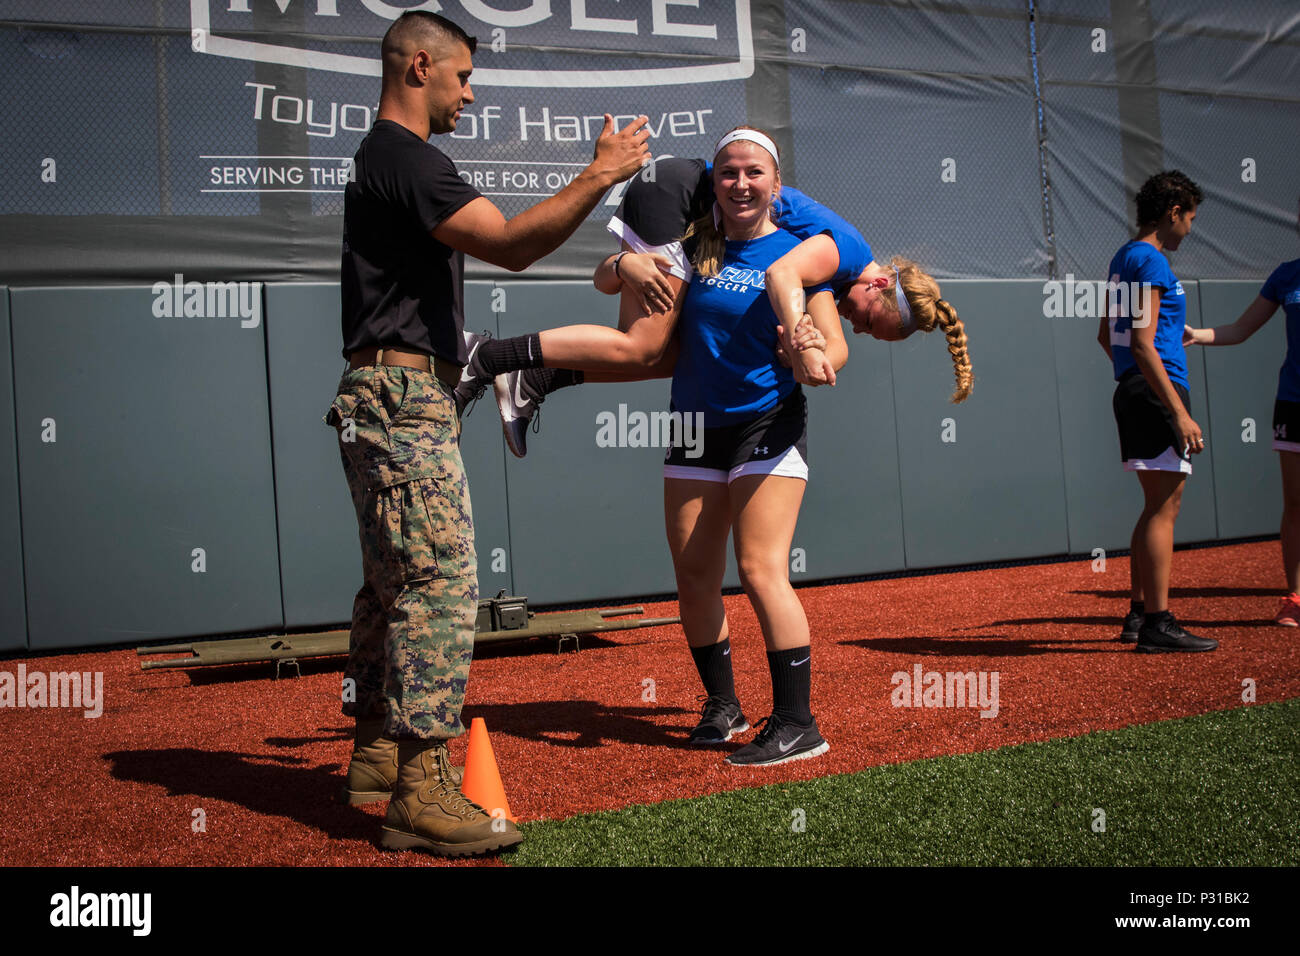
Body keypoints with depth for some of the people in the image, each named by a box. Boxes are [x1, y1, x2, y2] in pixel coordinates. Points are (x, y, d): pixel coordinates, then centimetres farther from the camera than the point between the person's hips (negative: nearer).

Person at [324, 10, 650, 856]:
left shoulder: (384, 158, 23)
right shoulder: (405, 157, -12)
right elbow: (511, 244, -22)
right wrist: (601, 175, -15)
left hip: (395, 398, 11)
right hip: (405, 397, -11)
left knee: (393, 586, 14)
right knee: (441, 585, -13)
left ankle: (376, 755, 23)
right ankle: (423, 796, -10)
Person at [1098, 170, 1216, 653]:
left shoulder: (1124, 258, 18)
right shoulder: (1151, 261, -11)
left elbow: (1106, 336, 25)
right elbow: (1143, 346, -20)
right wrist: (1180, 413, -22)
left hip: (1132, 392, 10)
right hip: (1156, 393, -10)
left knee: (1156, 506, 15)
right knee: (1164, 506, -9)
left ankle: (1138, 613, 19)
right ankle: (1157, 625, -7)